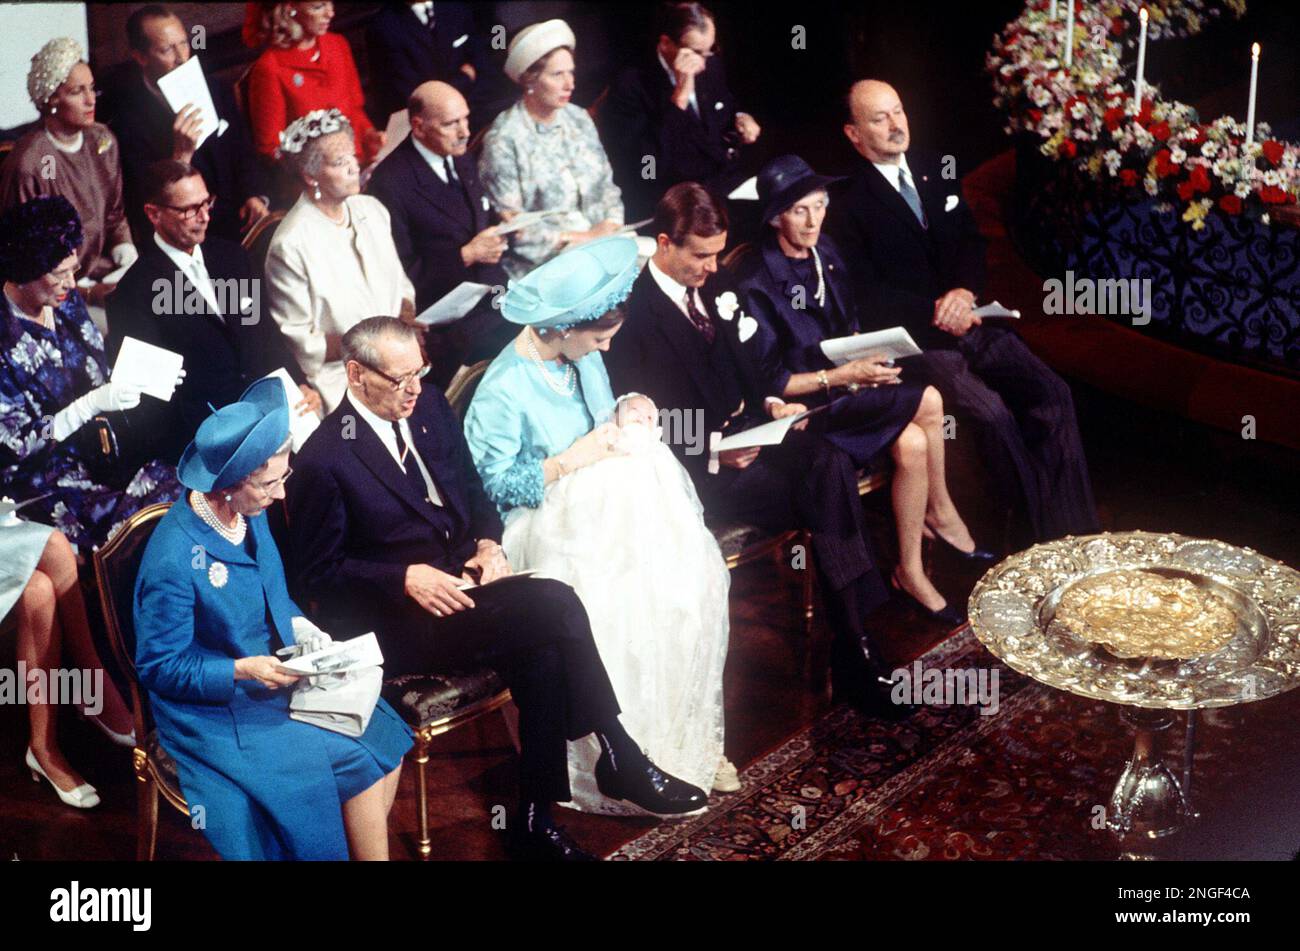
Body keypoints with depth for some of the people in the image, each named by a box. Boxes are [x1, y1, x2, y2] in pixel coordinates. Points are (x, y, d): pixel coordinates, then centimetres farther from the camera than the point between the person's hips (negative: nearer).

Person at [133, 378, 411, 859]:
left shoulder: (250, 514, -2)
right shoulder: (173, 559, -26)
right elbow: (158, 668, -17)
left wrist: (298, 625, -3)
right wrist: (242, 671, -25)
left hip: (275, 674, 8)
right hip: (219, 709, -8)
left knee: (386, 738, -4)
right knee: (359, 764, -16)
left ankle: (371, 848, 9)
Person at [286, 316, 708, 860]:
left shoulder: (430, 408, 8)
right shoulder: (323, 460, -12)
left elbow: (472, 490, 20)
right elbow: (318, 573, -9)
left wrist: (488, 544, 0)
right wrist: (407, 578, -20)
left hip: (458, 582, 7)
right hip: (392, 621, -6)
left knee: (541, 651, -25)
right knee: (555, 603, -24)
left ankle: (534, 822, -13)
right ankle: (620, 762, -12)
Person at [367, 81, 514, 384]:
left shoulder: (462, 160, 11)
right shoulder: (390, 183, -12)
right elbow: (401, 272, -10)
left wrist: (500, 228, 3)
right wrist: (467, 255, -13)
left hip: (493, 295, 8)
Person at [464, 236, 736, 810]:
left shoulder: (584, 358, 9)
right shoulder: (502, 390, -15)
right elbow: (492, 483, -14)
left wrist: (628, 415, 1)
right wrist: (569, 461, -18)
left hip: (611, 499, 7)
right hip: (549, 521, -7)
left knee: (696, 572, -20)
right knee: (622, 597, -33)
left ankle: (691, 737, -9)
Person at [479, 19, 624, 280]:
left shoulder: (579, 119, 11)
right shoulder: (503, 139, -8)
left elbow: (606, 184, 15)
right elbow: (510, 224, -10)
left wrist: (610, 226, -5)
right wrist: (573, 238, -13)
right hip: (539, 264, -6)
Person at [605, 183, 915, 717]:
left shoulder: (713, 287, 13)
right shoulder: (634, 312, -11)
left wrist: (768, 402, 3)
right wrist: (711, 453, -21)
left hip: (746, 431, 7)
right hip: (696, 464, -7)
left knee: (831, 464, -23)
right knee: (825, 500, -25)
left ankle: (856, 650, -23)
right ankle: (856, 661, -18)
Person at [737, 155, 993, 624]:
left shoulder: (825, 252, 5)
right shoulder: (756, 283, -17)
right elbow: (768, 383, -17)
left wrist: (866, 358, -3)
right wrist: (841, 376, -22)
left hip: (845, 381, 7)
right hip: (803, 403, -7)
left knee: (913, 444, -20)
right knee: (928, 402, -20)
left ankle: (911, 572, -4)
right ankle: (942, 513, 1)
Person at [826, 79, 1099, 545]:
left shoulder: (935, 170, 14)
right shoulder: (847, 201, -4)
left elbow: (970, 241, 13)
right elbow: (866, 293, -8)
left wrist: (965, 291, -8)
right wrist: (936, 312, -16)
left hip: (970, 320, 6)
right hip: (915, 340, -6)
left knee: (1052, 393, -15)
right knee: (991, 412, -27)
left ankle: (1075, 529, -12)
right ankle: (1043, 532, -15)